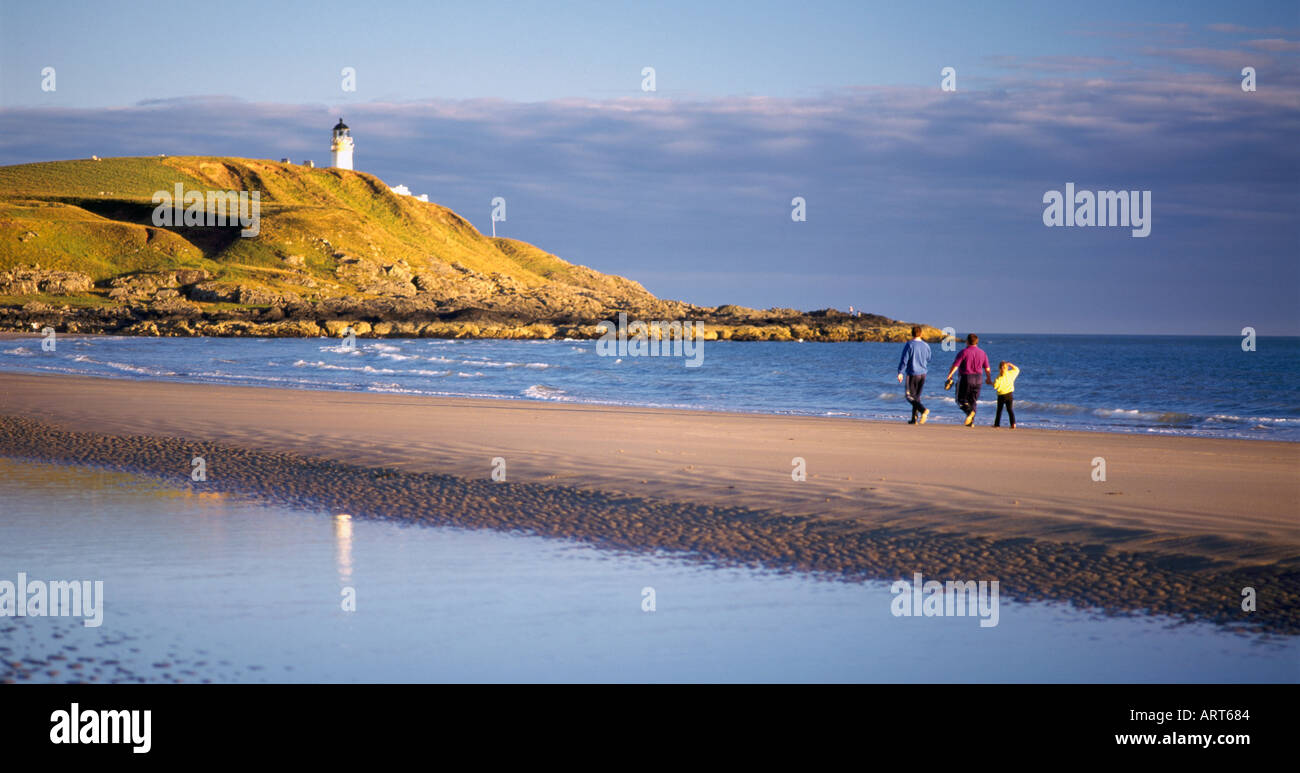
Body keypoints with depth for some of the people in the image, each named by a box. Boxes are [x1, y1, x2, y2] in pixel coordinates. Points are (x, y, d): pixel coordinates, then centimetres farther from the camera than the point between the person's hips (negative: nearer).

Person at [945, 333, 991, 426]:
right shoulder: (982, 353, 5)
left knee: (961, 399, 6)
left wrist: (949, 376, -3)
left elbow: (955, 365, -14)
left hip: (966, 377, -5)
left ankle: (970, 411, -24)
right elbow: (987, 368, 10)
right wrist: (988, 378, 24)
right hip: (977, 379, 5)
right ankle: (971, 422, 7)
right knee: (973, 400, 12)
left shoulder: (963, 352, -10)